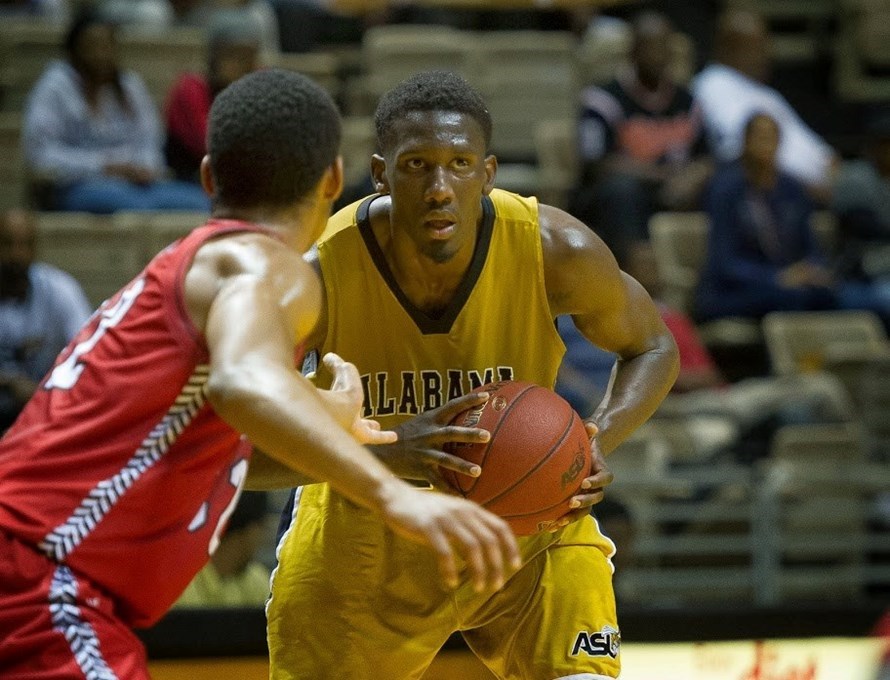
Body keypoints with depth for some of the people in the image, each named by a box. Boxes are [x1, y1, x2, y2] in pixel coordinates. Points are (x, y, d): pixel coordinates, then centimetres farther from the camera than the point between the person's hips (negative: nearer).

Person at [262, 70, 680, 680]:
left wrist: (597, 442, -24)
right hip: (365, 540, 0)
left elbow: (651, 349, -3)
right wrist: (385, 451, -42)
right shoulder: (318, 272, -27)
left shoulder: (557, 250, -23)